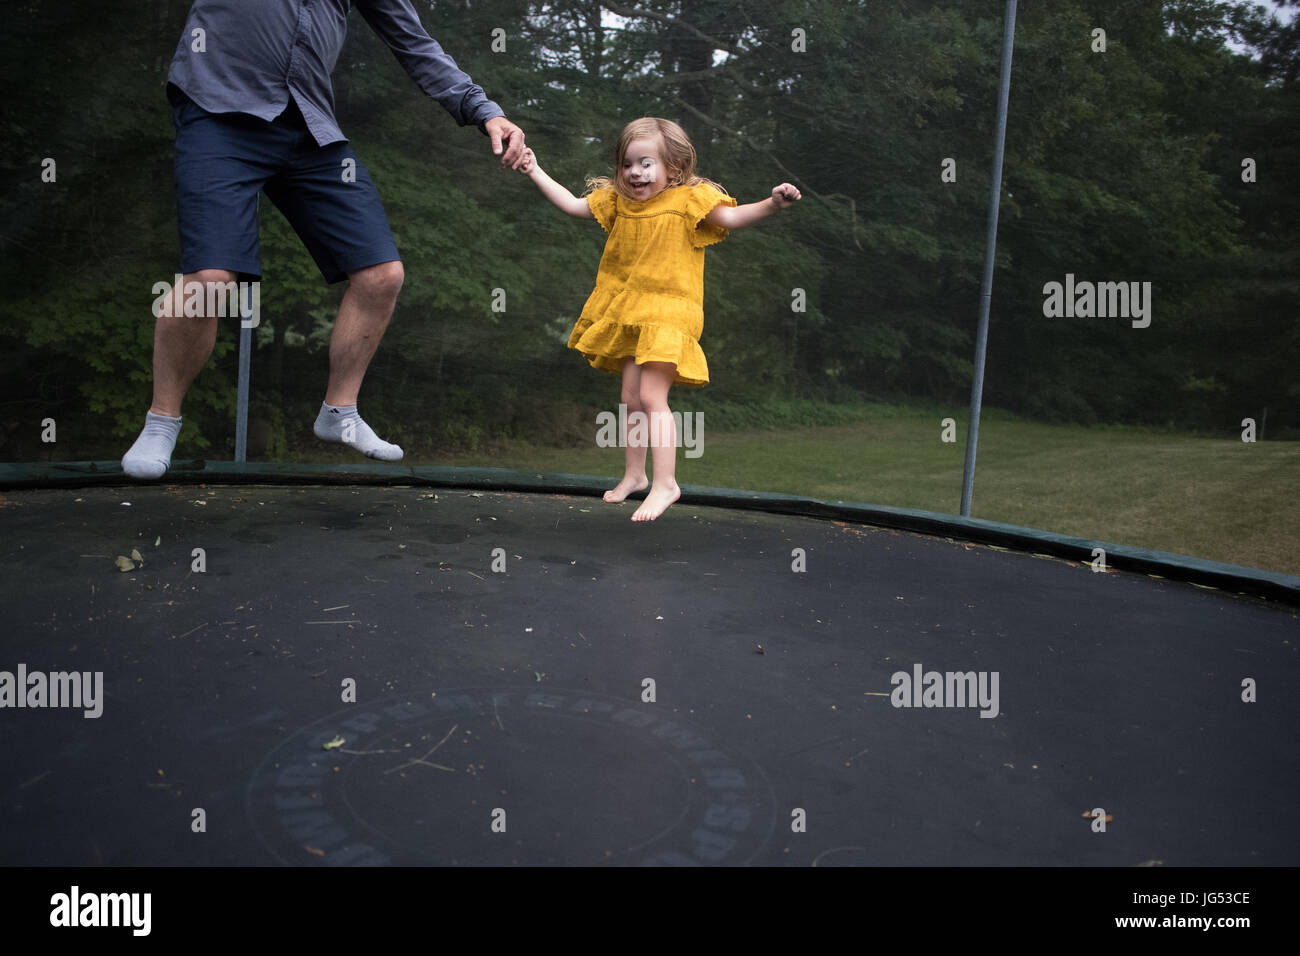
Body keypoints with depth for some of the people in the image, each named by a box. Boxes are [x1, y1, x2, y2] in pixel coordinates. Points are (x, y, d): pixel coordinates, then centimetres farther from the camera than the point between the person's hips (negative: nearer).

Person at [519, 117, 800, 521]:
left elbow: (731, 217, -19)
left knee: (651, 396, -14)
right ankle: (634, 474, 27)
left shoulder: (689, 200, -8)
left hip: (668, 313, -7)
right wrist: (536, 173, 13)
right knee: (631, 398, 12)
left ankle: (665, 483, -7)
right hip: (628, 313, 7)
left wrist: (771, 204, -35)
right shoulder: (617, 200, 8)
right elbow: (574, 206, 15)